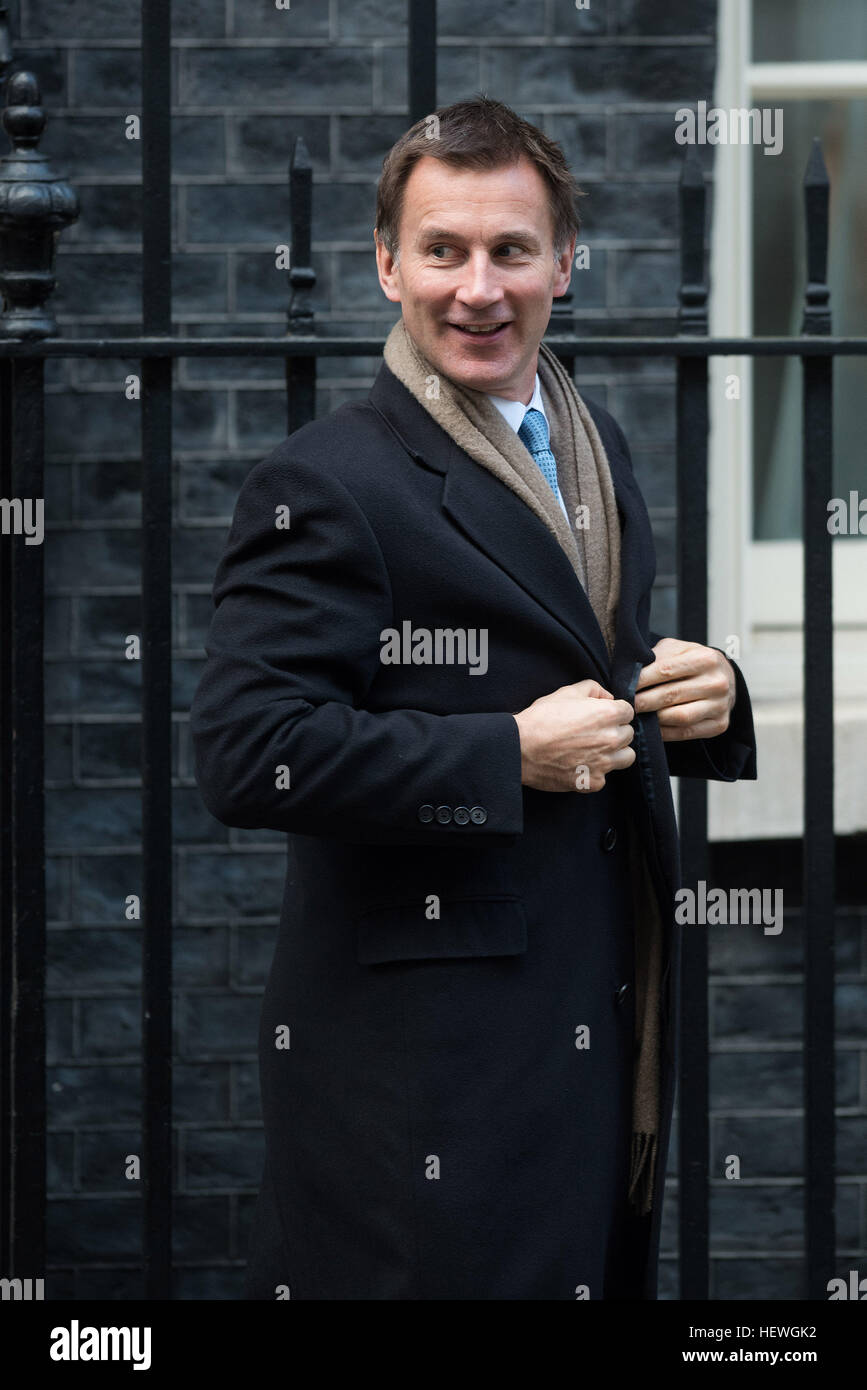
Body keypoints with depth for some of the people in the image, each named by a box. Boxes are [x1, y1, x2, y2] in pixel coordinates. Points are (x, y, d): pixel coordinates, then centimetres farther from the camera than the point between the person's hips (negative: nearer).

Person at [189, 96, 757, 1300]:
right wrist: (510, 757, -21)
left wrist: (697, 694, 2)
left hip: (607, 1017, 8)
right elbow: (245, 754, -21)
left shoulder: (595, 446, 14)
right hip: (424, 1054, -8)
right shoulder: (327, 486, -12)